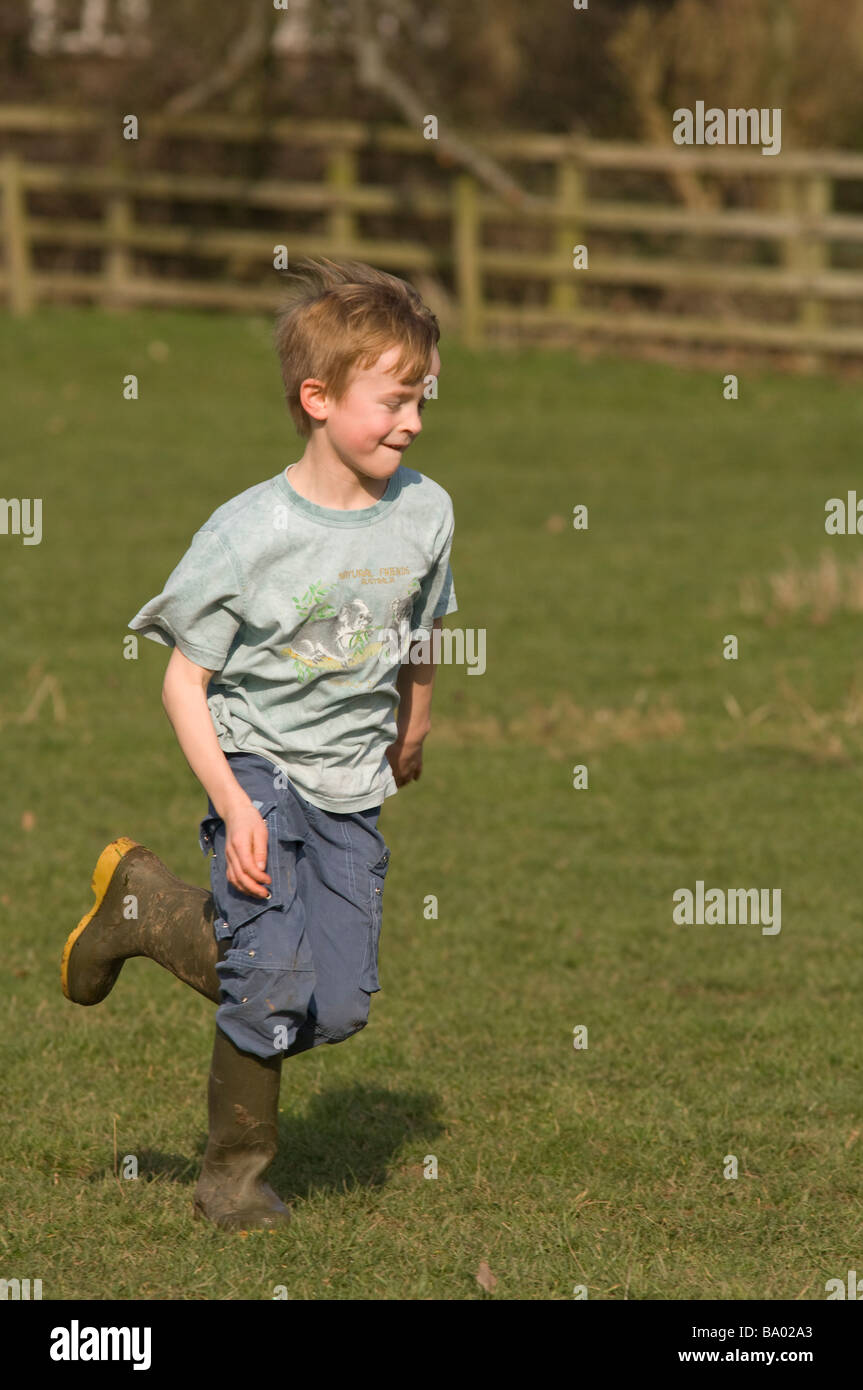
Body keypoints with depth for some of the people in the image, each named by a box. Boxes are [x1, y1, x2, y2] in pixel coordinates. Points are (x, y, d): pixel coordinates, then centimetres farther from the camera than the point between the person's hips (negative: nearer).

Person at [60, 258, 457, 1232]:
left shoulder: (424, 513, -4)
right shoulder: (249, 532, -17)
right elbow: (185, 683, -11)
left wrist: (409, 735, 30)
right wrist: (233, 807, -20)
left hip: (352, 791, 5)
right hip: (258, 764, -5)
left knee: (339, 1009, -3)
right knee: (273, 989, -18)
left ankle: (148, 908, 19)